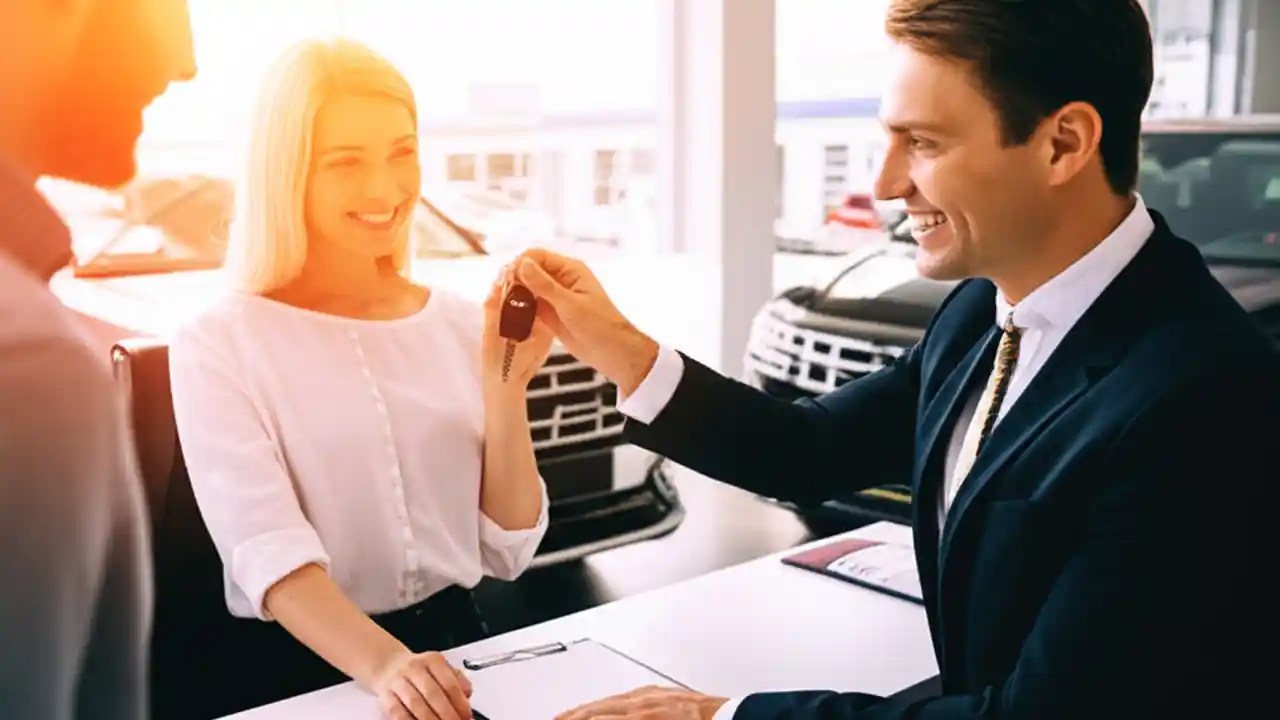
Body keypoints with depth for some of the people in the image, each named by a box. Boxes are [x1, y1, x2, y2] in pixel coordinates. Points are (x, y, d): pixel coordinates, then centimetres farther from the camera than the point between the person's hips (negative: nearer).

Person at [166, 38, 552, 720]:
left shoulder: (462, 322, 5)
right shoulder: (218, 344, -6)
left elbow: (507, 552, 3)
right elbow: (266, 554, -18)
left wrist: (505, 384, -9)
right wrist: (383, 663, -34)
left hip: (457, 643, 3)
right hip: (304, 665, -3)